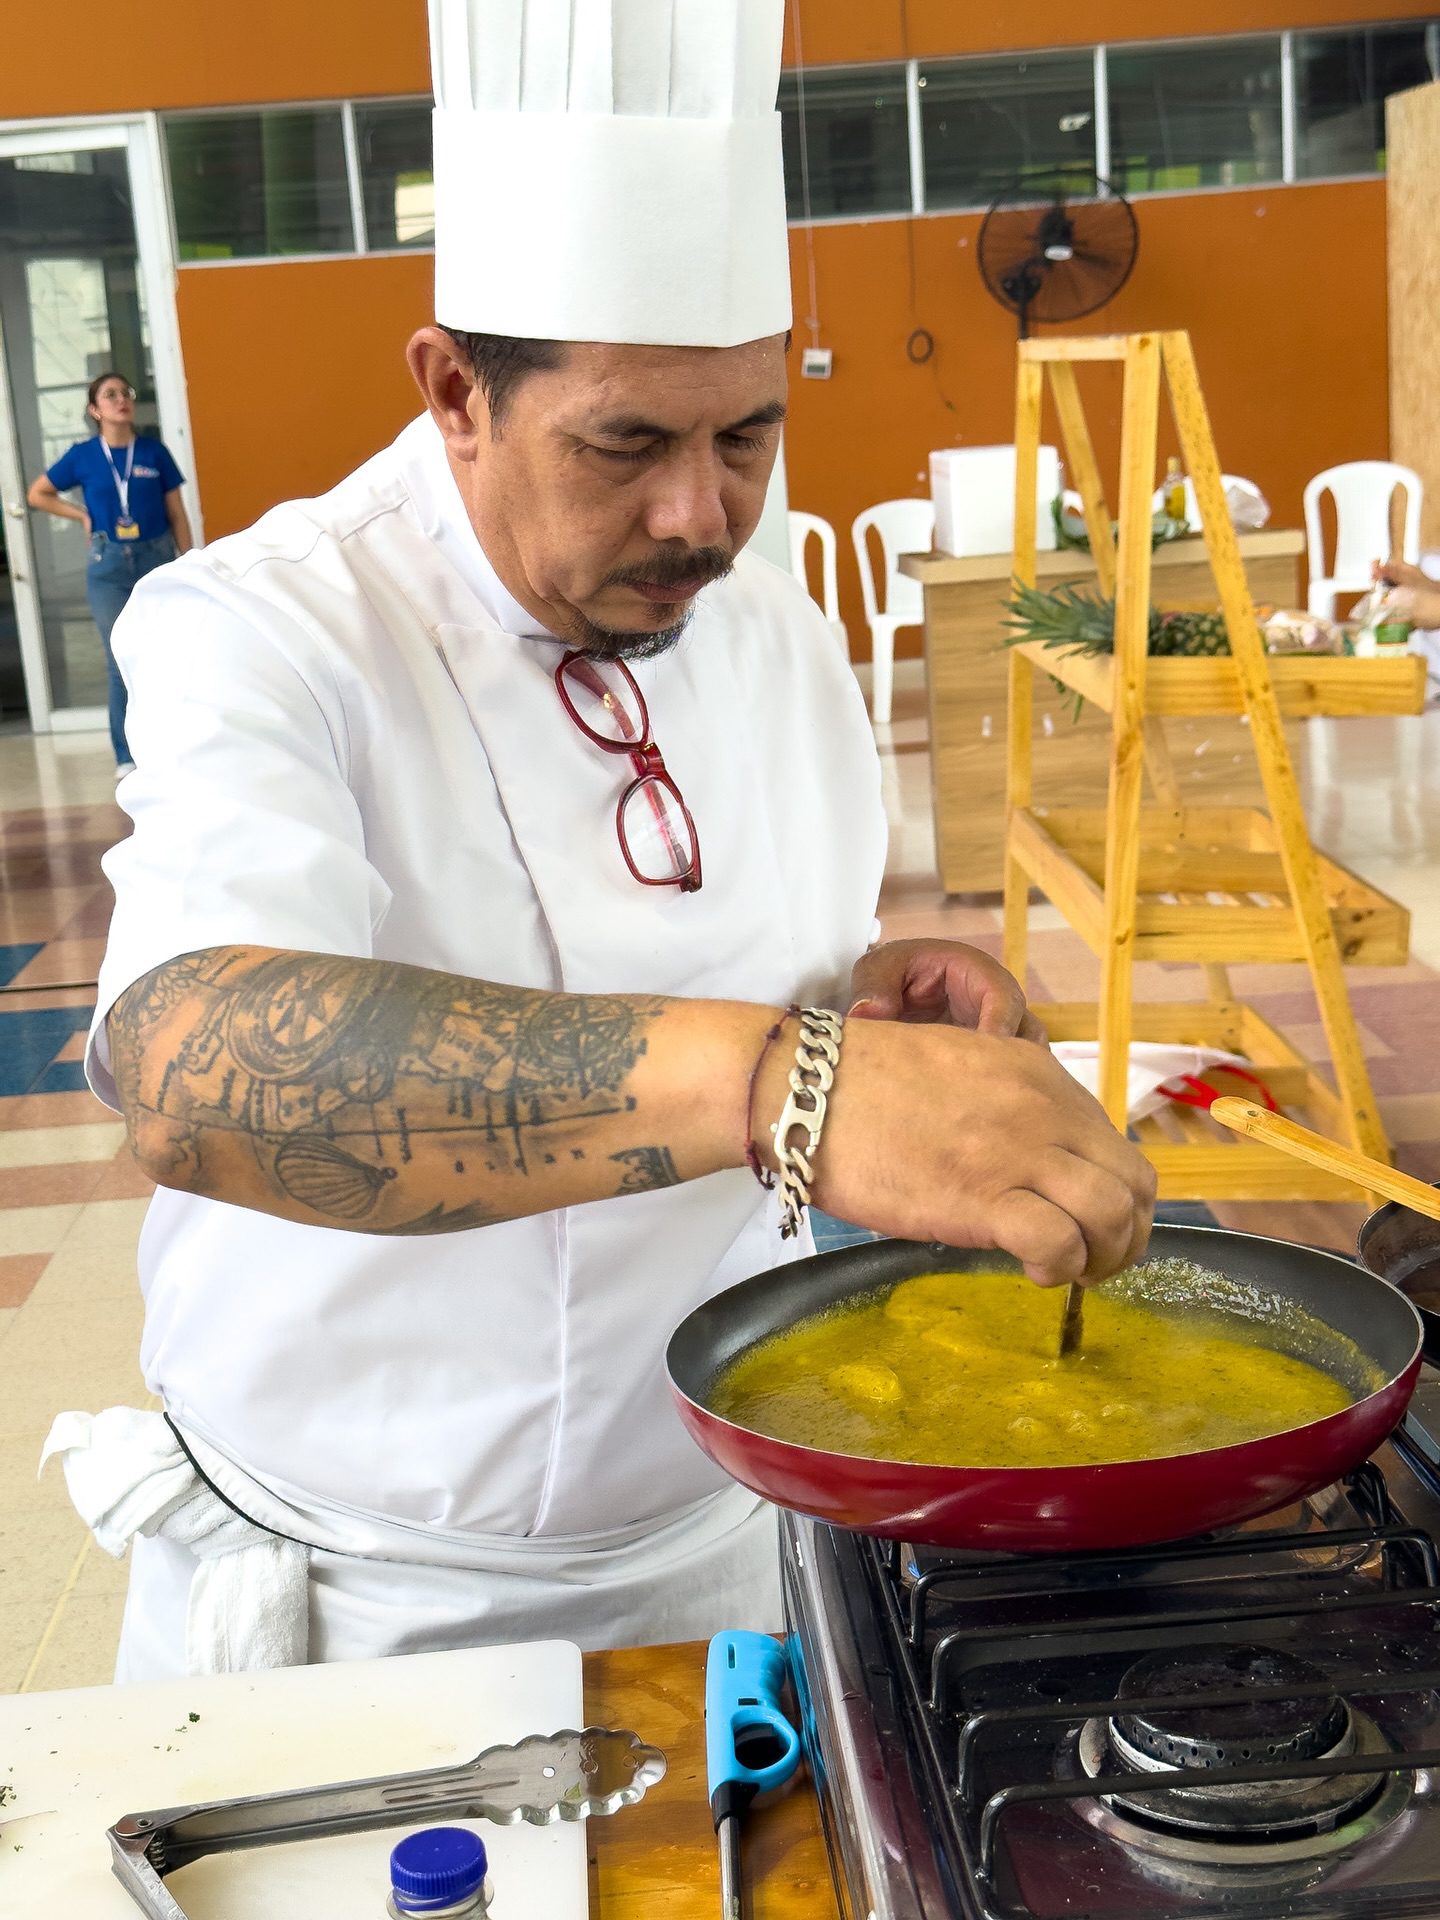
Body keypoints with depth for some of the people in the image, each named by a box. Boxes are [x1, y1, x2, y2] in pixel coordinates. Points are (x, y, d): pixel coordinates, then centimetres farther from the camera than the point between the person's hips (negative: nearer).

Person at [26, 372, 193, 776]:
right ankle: (127, 756, 10)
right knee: (123, 663, 3)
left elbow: (177, 514, 3)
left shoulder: (154, 451, 0)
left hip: (157, 559, 0)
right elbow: (37, 494, 12)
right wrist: (83, 516, 1)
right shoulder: (82, 455, 0)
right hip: (109, 566, 0)